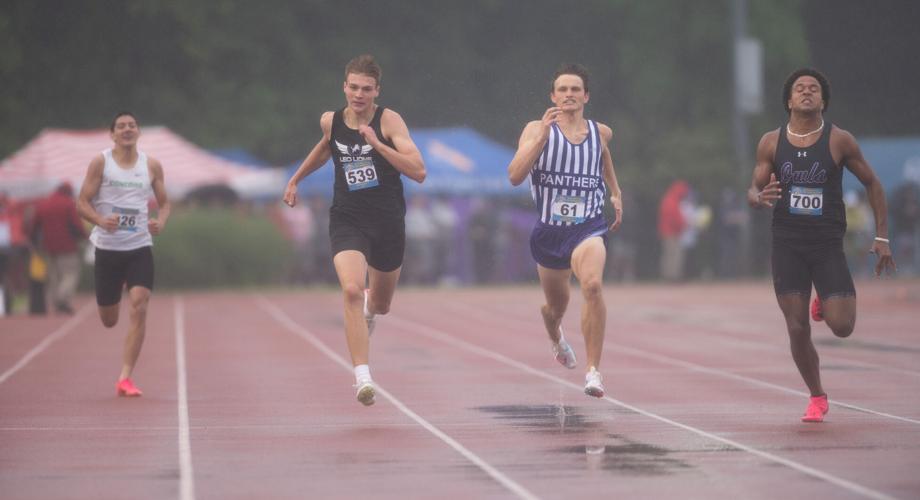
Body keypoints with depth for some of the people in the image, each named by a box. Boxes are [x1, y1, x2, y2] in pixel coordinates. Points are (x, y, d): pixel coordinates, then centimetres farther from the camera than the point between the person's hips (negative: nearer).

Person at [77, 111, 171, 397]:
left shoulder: (151, 166, 4)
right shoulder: (101, 163, -2)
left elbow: (164, 203, 13)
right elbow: (82, 203, -3)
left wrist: (160, 223, -9)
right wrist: (101, 221, -23)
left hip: (139, 247, 1)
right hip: (107, 247, -1)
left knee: (138, 309, -17)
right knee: (109, 321, 8)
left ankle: (125, 379, -14)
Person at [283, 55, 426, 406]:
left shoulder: (389, 120, -10)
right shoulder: (330, 122, 1)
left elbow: (419, 172, -21)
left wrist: (376, 143, -27)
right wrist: (295, 180, 31)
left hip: (388, 222, 0)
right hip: (347, 221, 0)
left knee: (380, 305, 18)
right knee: (352, 290, -26)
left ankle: (368, 307, 59)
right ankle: (362, 377, -29)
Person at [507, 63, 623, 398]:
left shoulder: (600, 132, 4)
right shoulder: (537, 130, -5)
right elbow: (515, 176, -21)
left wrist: (615, 192, 23)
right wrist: (543, 133, -27)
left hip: (589, 225, -1)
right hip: (549, 230, 1)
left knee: (592, 285, -31)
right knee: (556, 305, 20)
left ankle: (594, 370, -27)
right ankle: (557, 339, 59)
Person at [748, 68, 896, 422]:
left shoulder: (839, 141, -3)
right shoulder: (771, 143, 2)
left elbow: (872, 183, 6)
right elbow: (753, 191, 8)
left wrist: (882, 237, 2)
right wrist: (761, 198, -18)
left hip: (828, 246, -1)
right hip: (787, 246, 1)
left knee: (842, 326, -11)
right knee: (797, 329, -2)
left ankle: (824, 303, 26)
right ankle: (816, 397, 19)